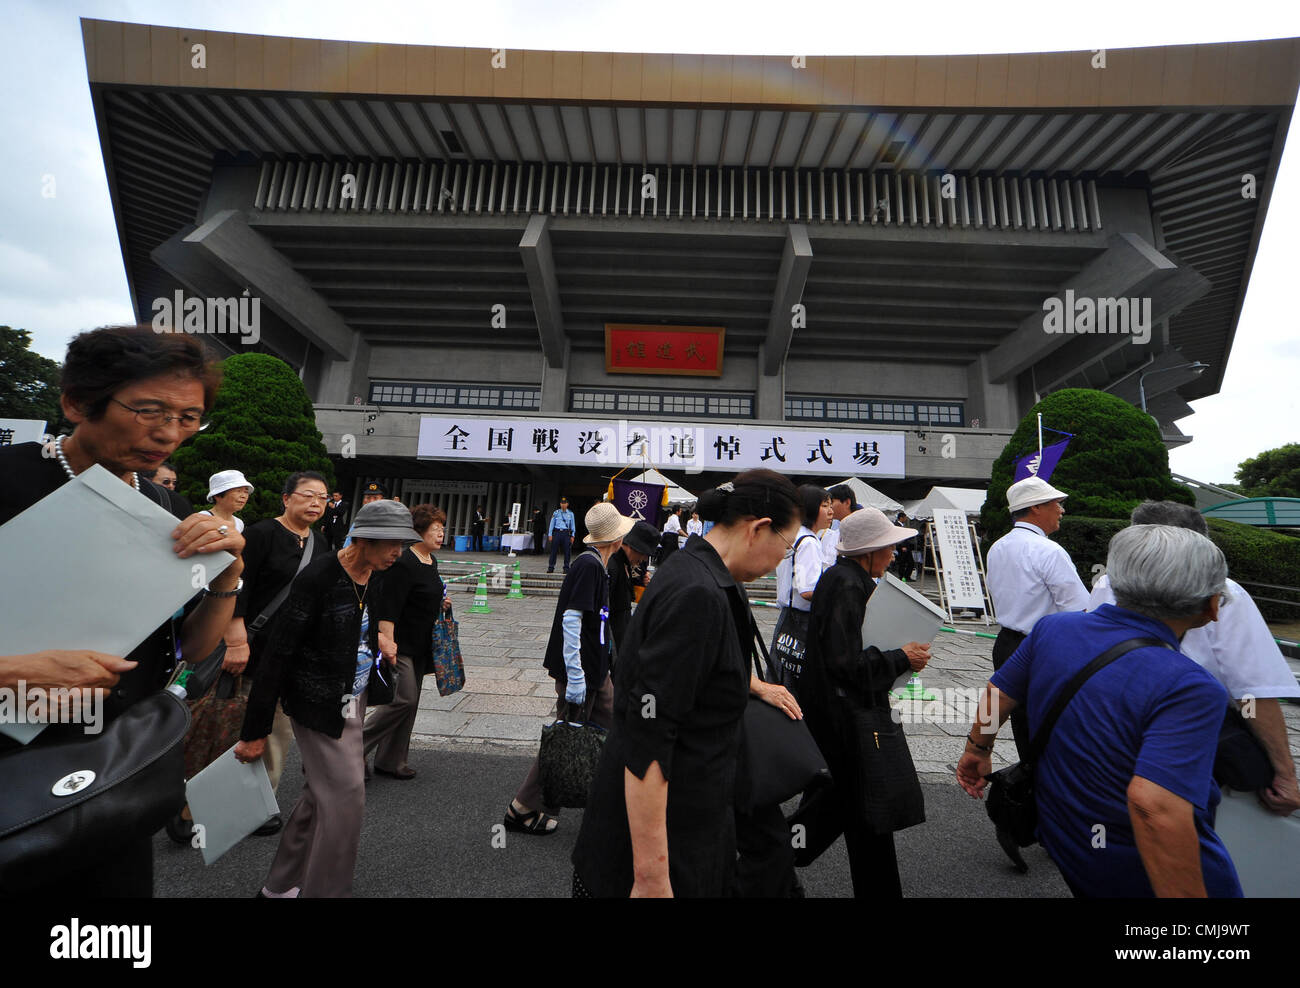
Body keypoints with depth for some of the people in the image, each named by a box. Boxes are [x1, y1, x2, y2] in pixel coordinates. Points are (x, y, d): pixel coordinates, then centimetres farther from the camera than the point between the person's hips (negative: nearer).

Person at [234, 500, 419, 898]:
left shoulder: (375, 577, -1)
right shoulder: (318, 578, -23)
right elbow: (278, 654, -20)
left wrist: (378, 636, -1)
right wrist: (255, 732, -15)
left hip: (353, 700, 8)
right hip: (320, 704, -8)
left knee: (321, 793, 20)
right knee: (346, 796, -2)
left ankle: (281, 885, 40)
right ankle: (324, 890, 20)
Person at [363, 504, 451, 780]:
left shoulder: (431, 561, 9)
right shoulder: (404, 564, -20)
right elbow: (388, 609, -23)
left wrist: (441, 603, 6)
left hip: (419, 646, 9)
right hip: (398, 644, -9)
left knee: (410, 702, 13)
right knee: (404, 699, -9)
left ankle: (390, 761, 27)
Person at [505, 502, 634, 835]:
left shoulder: (597, 565, 9)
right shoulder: (588, 565, -21)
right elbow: (571, 619, -26)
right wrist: (575, 678, -26)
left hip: (595, 669, 10)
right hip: (580, 671, -10)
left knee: (610, 727, 18)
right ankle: (523, 809, 21)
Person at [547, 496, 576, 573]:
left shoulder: (570, 513, 8)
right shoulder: (556, 513, 7)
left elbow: (573, 524, 11)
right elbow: (552, 523, 9)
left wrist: (572, 536, 6)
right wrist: (550, 534, 4)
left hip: (566, 533, 0)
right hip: (557, 532, 0)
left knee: (567, 551, 0)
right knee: (553, 550, 1)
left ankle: (566, 568, 9)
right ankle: (551, 568, 8)